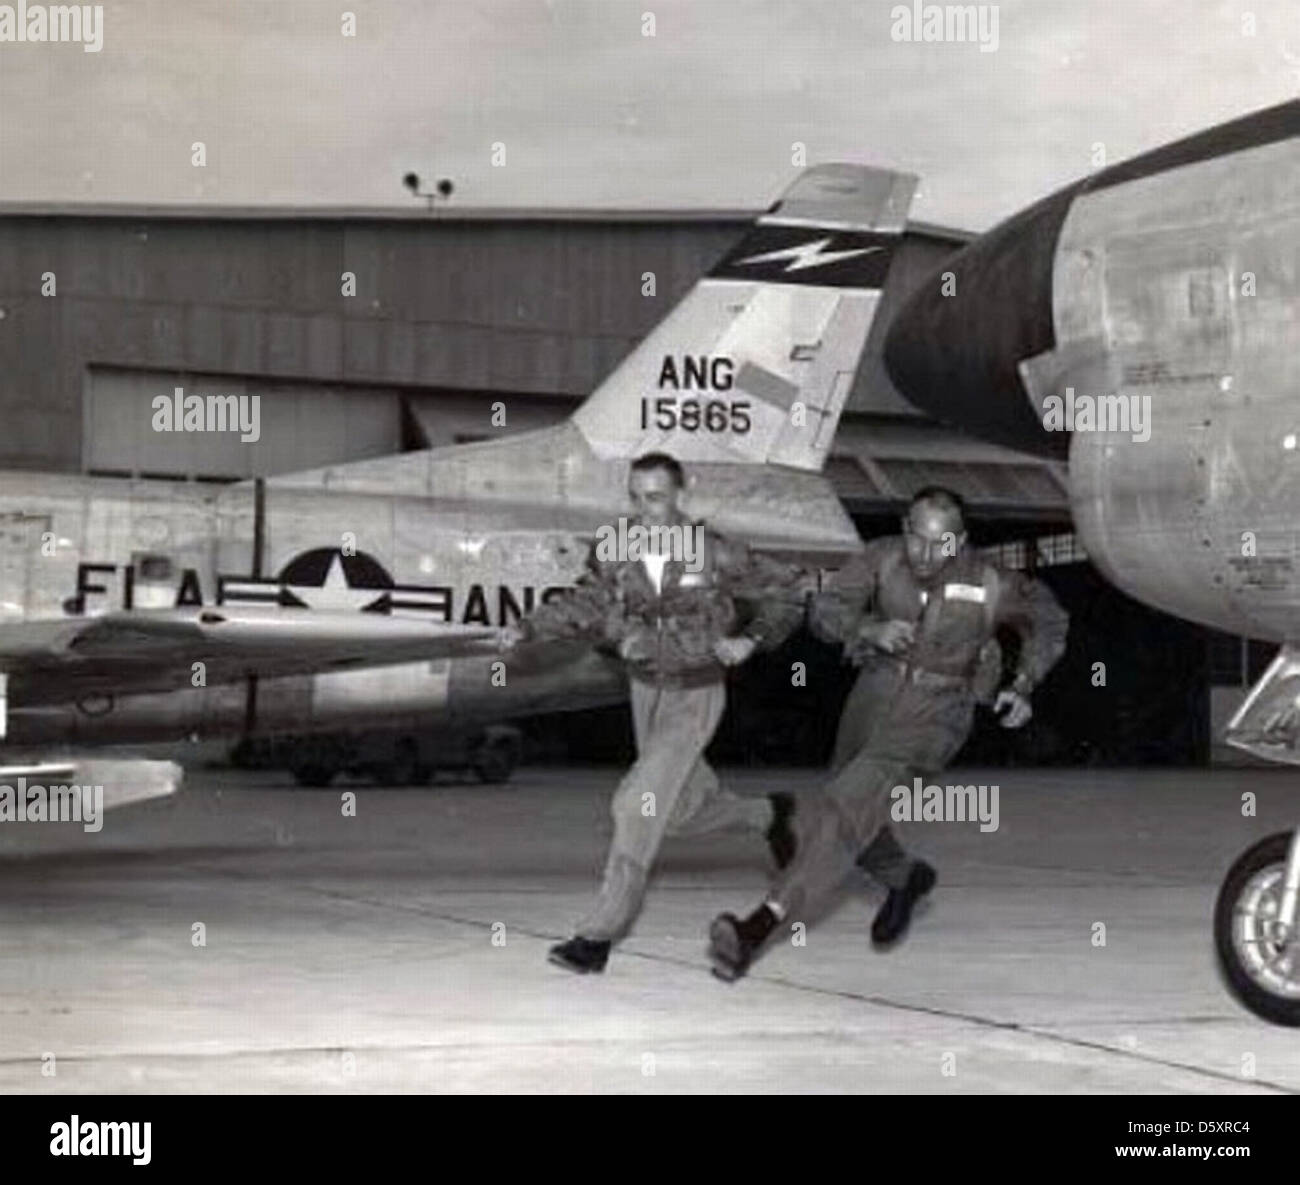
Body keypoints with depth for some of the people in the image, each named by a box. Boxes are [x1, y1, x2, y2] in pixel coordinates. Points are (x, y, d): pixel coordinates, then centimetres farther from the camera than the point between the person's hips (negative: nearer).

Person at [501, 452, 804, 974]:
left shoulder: (714, 553, -17)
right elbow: (588, 605, 2)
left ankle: (601, 933, -9)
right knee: (684, 809, 20)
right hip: (646, 690, 5)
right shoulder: (615, 550, -8)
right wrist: (528, 628, -12)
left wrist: (751, 638, -15)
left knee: (637, 804, -16)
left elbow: (786, 591, -5)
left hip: (696, 695, -5)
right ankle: (767, 814, 51)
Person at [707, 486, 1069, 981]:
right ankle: (905, 876, 49)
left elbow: (1048, 619, 4)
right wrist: (870, 630, -34)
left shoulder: (991, 587, -15)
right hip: (876, 695, 5)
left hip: (935, 712, -5)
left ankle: (762, 924, -34)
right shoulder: (883, 556, -12)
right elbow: (826, 610, -14)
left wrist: (1023, 687, -7)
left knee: (852, 801, -26)